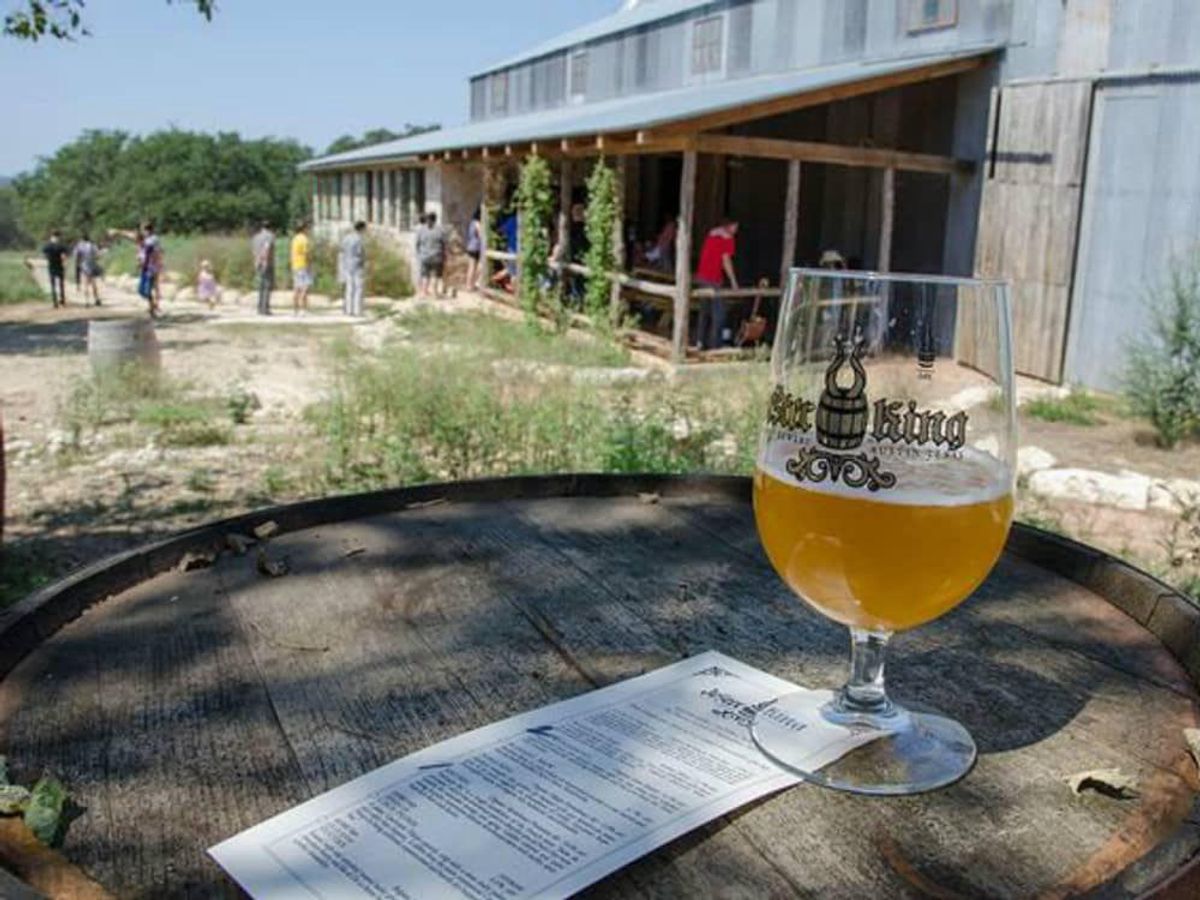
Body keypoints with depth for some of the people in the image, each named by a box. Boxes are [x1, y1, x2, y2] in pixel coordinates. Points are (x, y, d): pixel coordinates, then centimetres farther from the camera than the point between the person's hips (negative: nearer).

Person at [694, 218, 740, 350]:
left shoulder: (711, 233, 15)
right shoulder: (728, 238, -9)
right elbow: (726, 260, -15)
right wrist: (733, 281, -12)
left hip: (701, 277, 8)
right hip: (714, 280, -8)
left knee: (704, 311, 14)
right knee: (718, 313, -3)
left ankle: (701, 342, 17)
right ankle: (715, 345, -4)